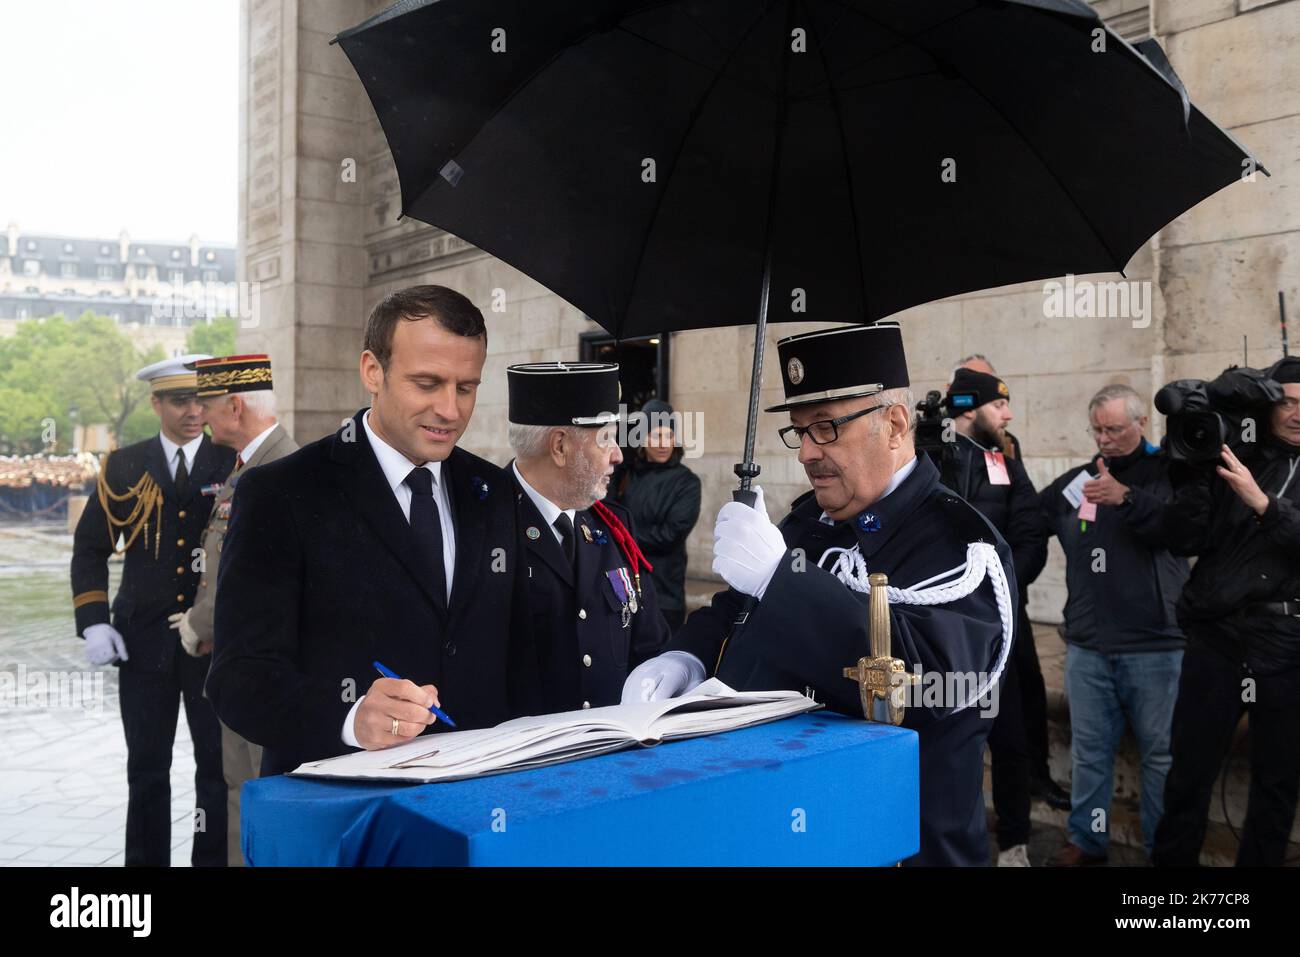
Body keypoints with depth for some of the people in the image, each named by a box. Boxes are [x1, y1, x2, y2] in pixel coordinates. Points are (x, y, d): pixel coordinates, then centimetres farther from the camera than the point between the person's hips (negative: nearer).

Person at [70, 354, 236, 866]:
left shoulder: (235, 464, 1)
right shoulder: (123, 467, 6)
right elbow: (90, 548, 9)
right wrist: (93, 623, 0)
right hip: (144, 639, 2)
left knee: (219, 763, 4)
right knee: (146, 767, 10)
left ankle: (213, 857, 16)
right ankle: (146, 858, 23)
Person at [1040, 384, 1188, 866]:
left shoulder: (1168, 473, -1)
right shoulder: (1075, 481, 10)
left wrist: (1126, 497, -31)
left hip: (1154, 645, -3)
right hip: (1086, 646, 3)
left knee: (1162, 751, 7)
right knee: (1089, 749, 12)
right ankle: (1086, 840, 25)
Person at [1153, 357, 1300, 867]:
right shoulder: (1230, 461, 5)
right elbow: (1183, 540, -2)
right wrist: (1197, 470, -9)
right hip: (1217, 637, 0)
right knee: (1189, 769, 2)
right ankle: (1171, 859, 17)